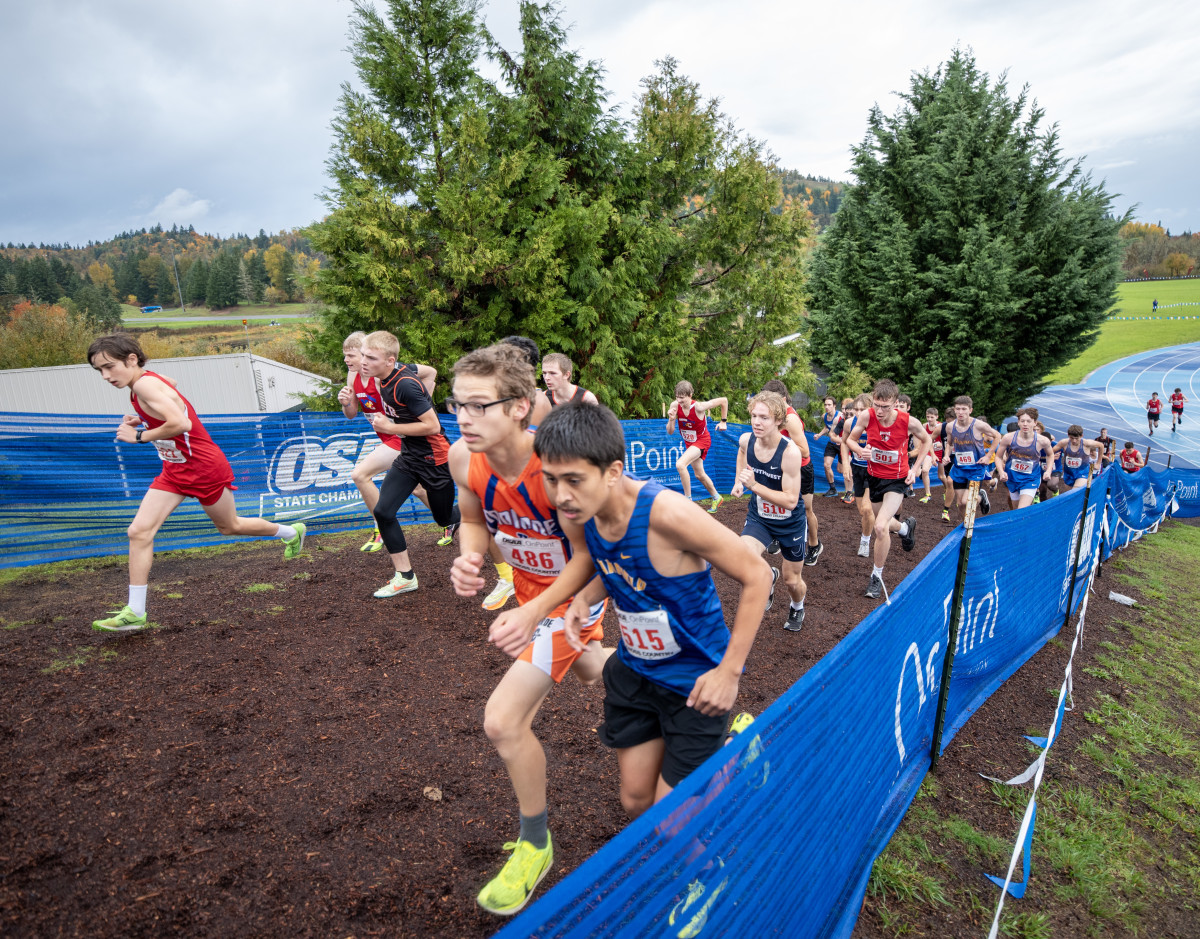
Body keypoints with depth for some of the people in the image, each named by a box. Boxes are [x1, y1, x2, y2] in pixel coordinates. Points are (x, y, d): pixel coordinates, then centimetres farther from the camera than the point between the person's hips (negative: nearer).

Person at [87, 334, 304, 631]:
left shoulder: (145, 385, -24)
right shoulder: (151, 381, 2)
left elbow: (181, 424, -36)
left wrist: (140, 435, -22)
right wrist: (142, 420, 7)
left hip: (204, 468, -9)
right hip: (175, 470, 9)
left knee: (229, 526, 13)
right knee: (139, 532, -3)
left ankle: (291, 532, 39)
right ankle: (135, 613, 2)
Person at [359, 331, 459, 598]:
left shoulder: (406, 385, -26)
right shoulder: (382, 381, 1)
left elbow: (433, 426, -26)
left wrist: (389, 427, -21)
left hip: (434, 460, -8)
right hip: (409, 455, 8)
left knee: (444, 519, 9)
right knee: (382, 511, -6)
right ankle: (405, 577, 5)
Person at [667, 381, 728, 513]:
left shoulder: (699, 407, -27)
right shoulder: (675, 406, -15)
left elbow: (724, 400, -14)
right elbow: (670, 432, -9)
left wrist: (723, 421, -6)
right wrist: (671, 419, -29)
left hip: (702, 441, -7)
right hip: (689, 442, 7)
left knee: (680, 464, -28)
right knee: (699, 475, 20)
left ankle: (688, 499, -16)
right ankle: (716, 498, 44)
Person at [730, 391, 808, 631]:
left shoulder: (790, 451, -29)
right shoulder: (746, 440, -14)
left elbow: (790, 501, -29)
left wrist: (754, 485, -35)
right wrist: (738, 480, 5)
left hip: (790, 523, -3)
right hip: (758, 517, 3)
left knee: (792, 581, 14)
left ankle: (798, 607, 52)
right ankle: (767, 576, 11)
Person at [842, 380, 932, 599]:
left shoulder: (908, 421, -22)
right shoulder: (867, 417, -19)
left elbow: (926, 441, -1)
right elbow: (850, 439, -3)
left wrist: (914, 469, -7)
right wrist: (860, 450, -25)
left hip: (896, 479, -4)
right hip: (874, 476, 4)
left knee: (881, 526, -20)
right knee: (883, 522, 23)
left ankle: (877, 575, 1)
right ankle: (906, 527, 61)